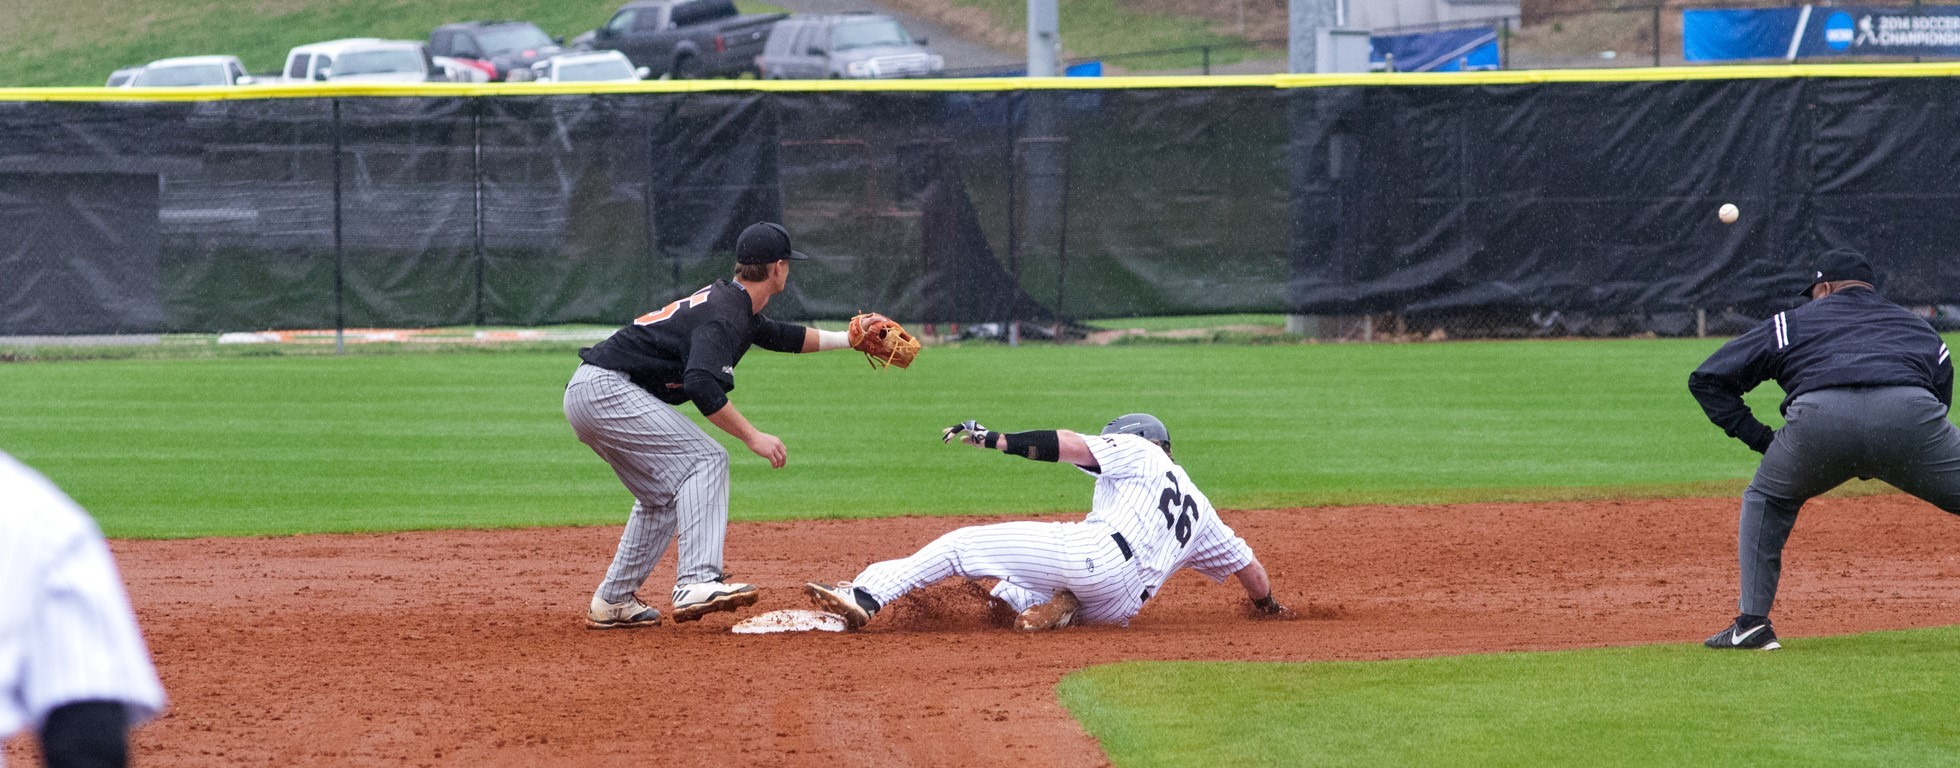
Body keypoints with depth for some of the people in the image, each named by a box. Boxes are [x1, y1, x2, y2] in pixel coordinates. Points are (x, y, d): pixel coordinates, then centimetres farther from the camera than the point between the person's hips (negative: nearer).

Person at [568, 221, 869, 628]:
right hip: (607, 390, -10)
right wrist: (752, 437, -27)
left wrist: (847, 339, 36)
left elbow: (781, 336, 36)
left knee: (662, 495, 19)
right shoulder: (724, 314, -16)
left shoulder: (735, 304, 16)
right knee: (704, 460, -15)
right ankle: (697, 584, -29)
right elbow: (702, 385, -30)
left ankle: (611, 603, 22)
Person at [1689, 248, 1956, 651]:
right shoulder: (1921, 328, 36)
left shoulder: (1792, 323, 33)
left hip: (1819, 416, 0)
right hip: (1910, 415, 0)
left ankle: (1752, 621, 18)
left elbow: (1707, 380, 31)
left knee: (1765, 500, 27)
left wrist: (1761, 438, 31)